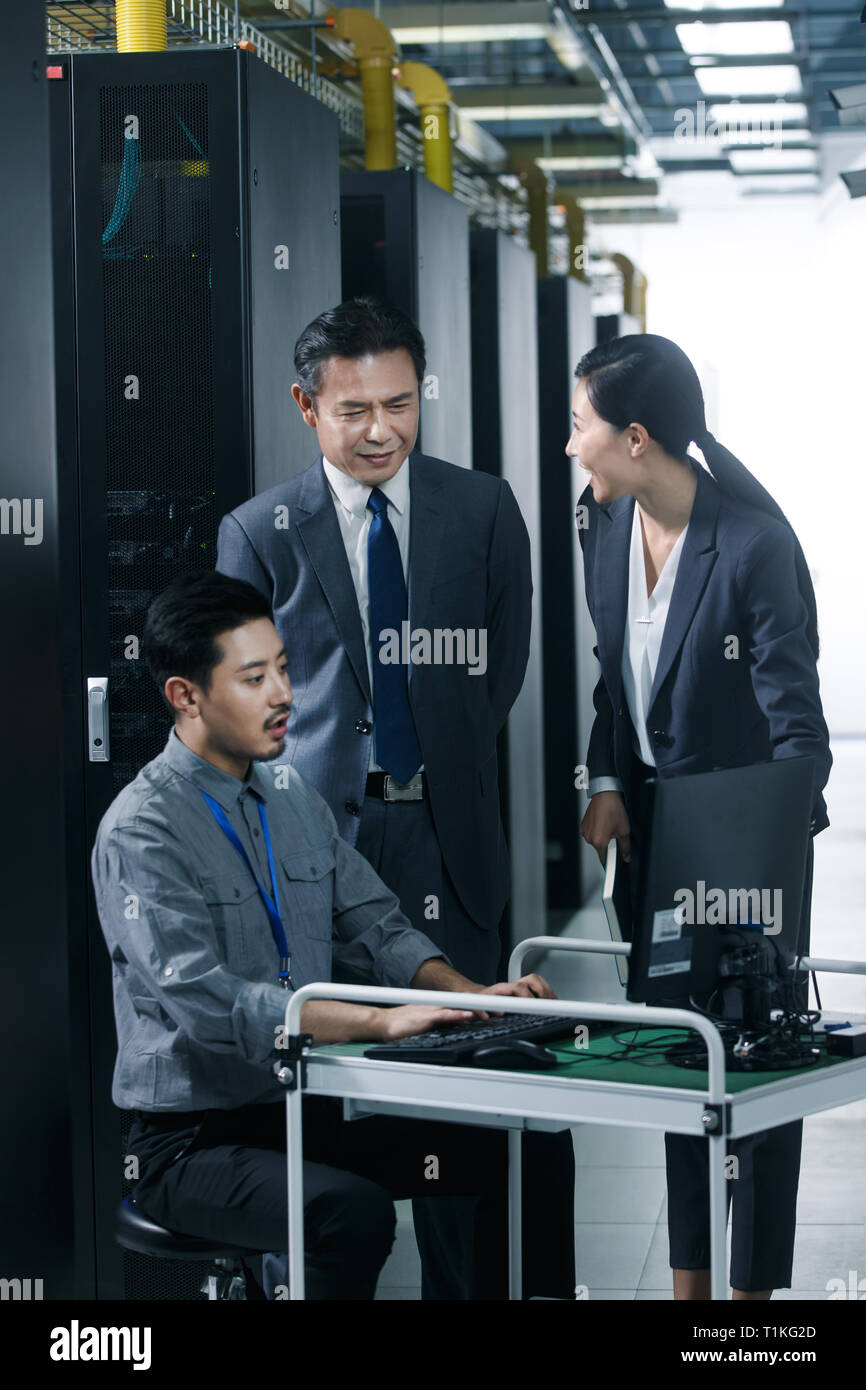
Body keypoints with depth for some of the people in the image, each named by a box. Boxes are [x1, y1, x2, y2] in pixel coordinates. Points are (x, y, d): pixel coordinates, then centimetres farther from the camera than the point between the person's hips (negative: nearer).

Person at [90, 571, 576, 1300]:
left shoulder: (294, 797, 10)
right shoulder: (140, 831, -15)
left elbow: (373, 924, 14)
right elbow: (202, 1000, -26)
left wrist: (470, 994, -6)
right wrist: (377, 1021, -32)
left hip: (310, 1111, 8)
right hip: (193, 1140, -7)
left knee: (527, 1156, -5)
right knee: (354, 1212, -35)